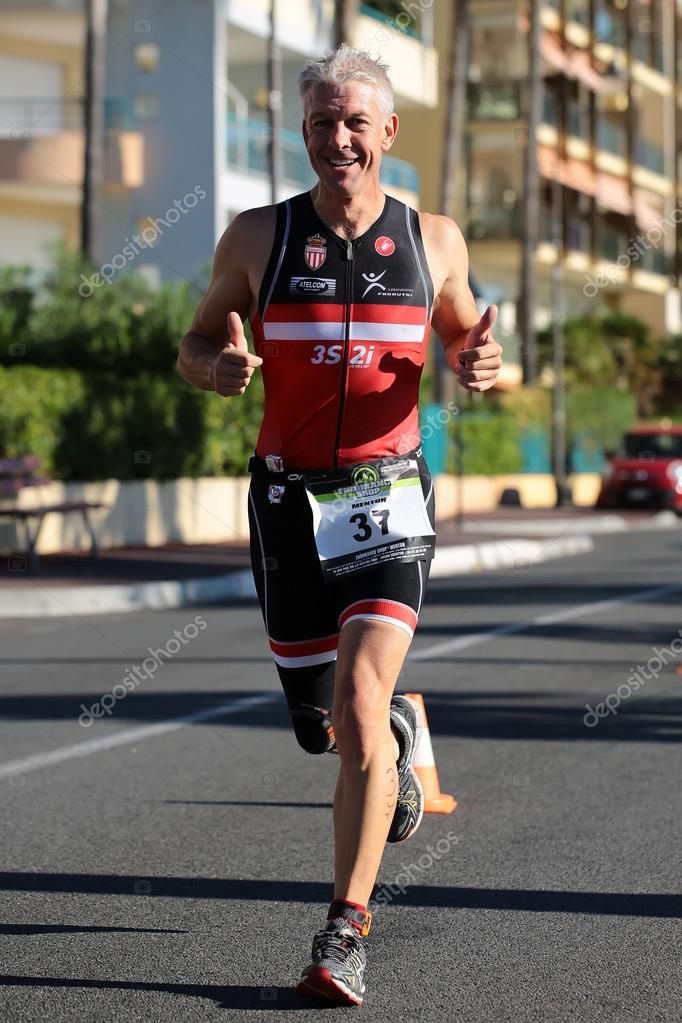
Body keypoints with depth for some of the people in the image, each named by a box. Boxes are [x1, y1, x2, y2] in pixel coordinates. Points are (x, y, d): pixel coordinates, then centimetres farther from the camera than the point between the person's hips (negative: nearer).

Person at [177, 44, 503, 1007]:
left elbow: (463, 334, 18)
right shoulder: (257, 237, 1)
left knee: (358, 702, -18)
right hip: (289, 499, 2)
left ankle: (347, 932, -12)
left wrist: (480, 364, -6)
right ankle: (400, 731, 49)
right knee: (323, 726, 11)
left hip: (388, 495, -2)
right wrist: (221, 368, -14)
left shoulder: (434, 239, 3)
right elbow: (196, 344, 11)